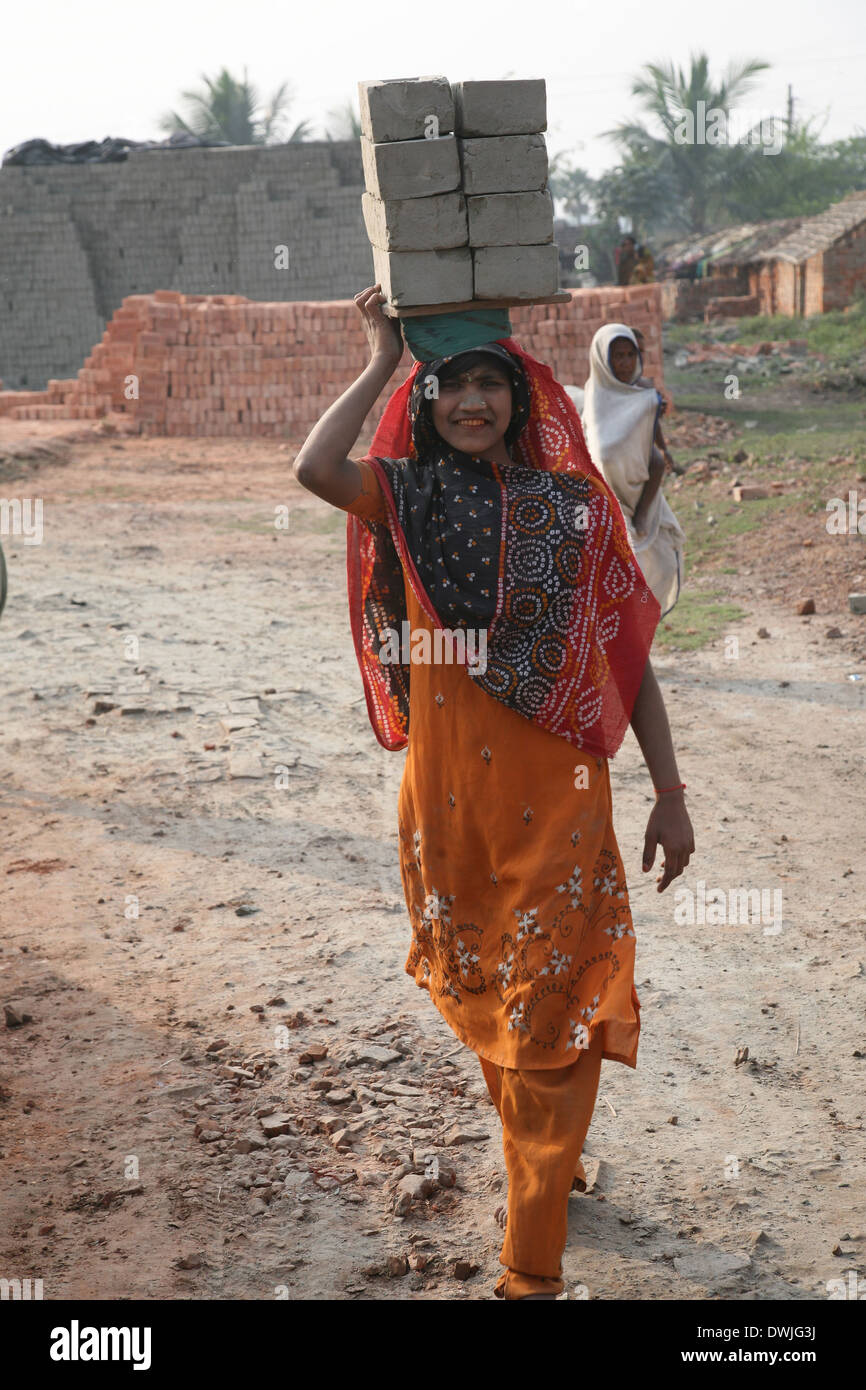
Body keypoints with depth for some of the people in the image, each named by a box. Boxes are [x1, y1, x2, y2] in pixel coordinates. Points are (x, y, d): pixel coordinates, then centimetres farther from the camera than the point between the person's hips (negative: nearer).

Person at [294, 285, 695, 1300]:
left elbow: (628, 654, 2)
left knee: (550, 1010, 0)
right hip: (449, 790, 2)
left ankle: (534, 1262, 10)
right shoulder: (408, 496, 1)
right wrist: (381, 360, -10)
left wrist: (669, 793, -1)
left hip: (557, 794, -1)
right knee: (476, 989, 17)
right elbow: (314, 468, -22)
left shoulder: (573, 503, 1)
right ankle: (547, 1157, 43)